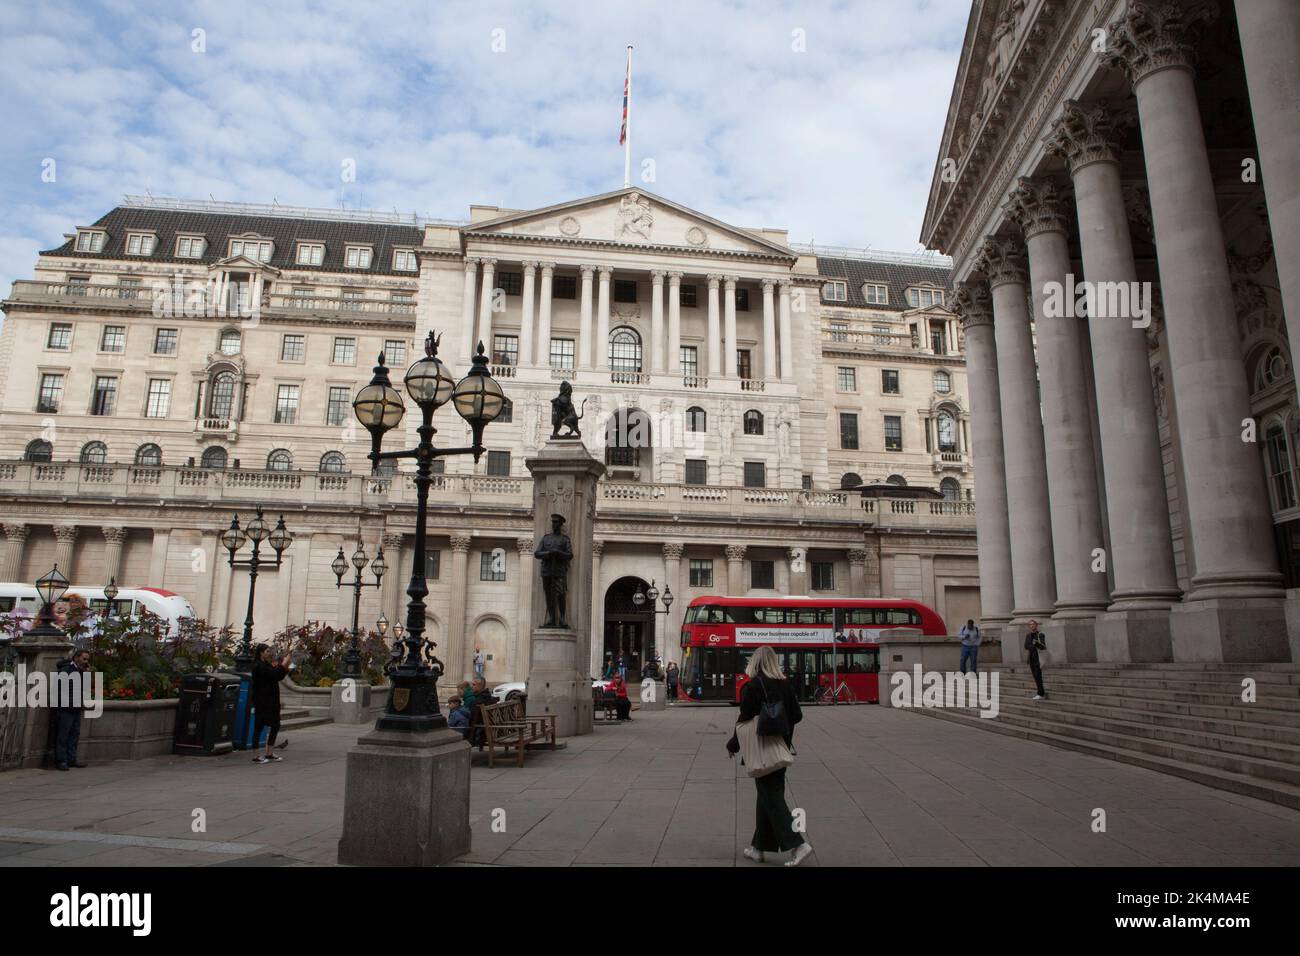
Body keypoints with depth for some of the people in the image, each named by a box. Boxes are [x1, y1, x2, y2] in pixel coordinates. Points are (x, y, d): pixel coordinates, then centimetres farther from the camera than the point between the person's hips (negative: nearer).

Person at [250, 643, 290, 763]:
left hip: (271, 702, 10)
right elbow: (273, 674, -26)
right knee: (259, 727, -4)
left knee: (275, 726, 12)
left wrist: (285, 667, 1)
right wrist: (283, 665, -18)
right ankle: (256, 756, 2)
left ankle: (269, 754, 20)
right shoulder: (258, 666, -13)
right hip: (262, 703, -10)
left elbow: (279, 676, 14)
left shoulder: (267, 665, 17)